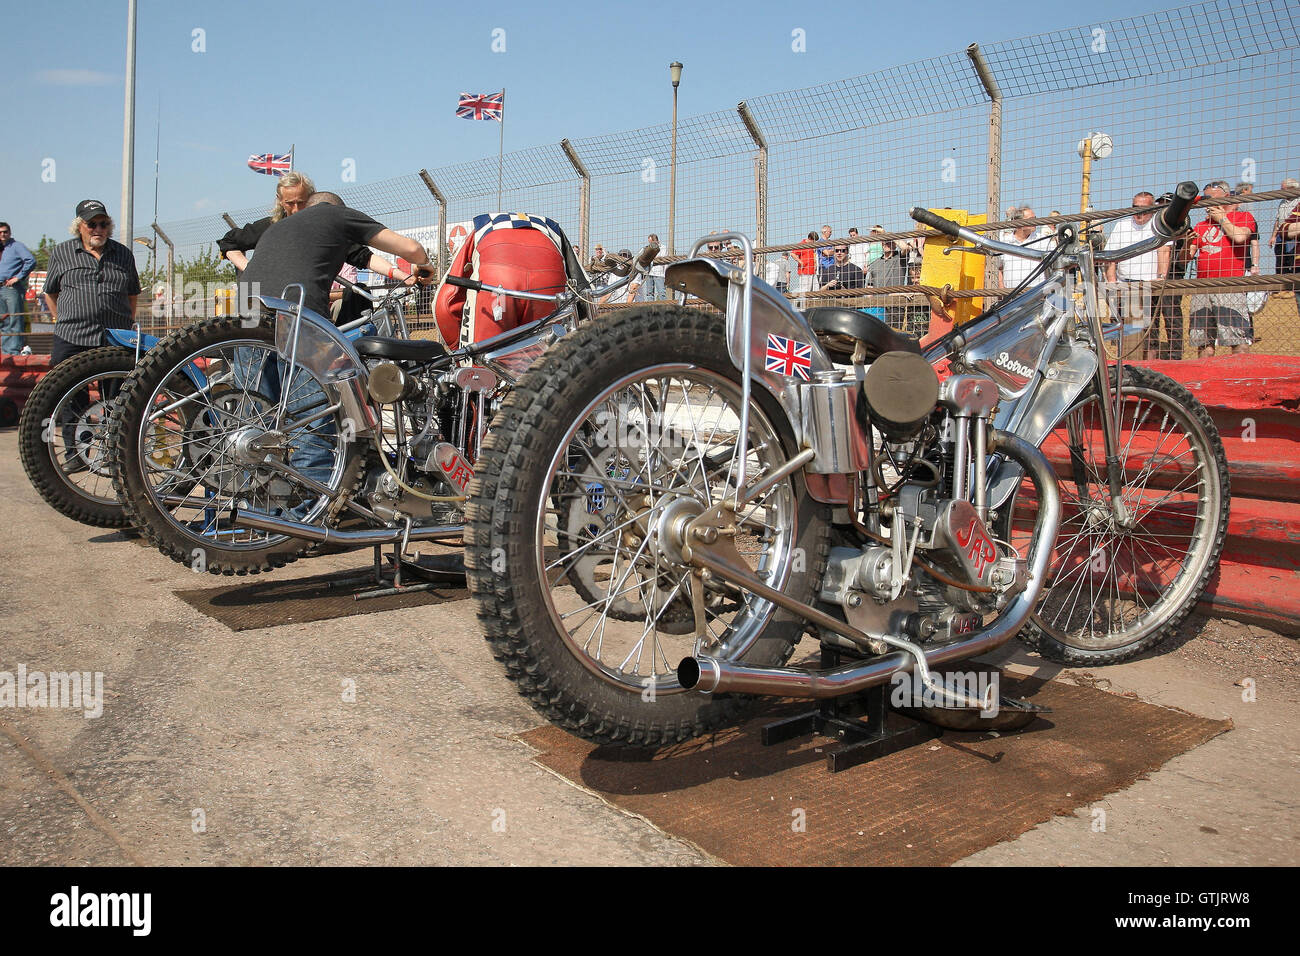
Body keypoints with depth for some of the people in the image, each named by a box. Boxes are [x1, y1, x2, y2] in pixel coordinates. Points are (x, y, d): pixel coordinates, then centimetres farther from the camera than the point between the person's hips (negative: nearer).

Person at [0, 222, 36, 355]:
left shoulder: (16, 246, 0)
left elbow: (31, 261, -14)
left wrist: (18, 277, -15)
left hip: (12, 289, -7)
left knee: (14, 321, -7)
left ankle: (14, 351, -7)